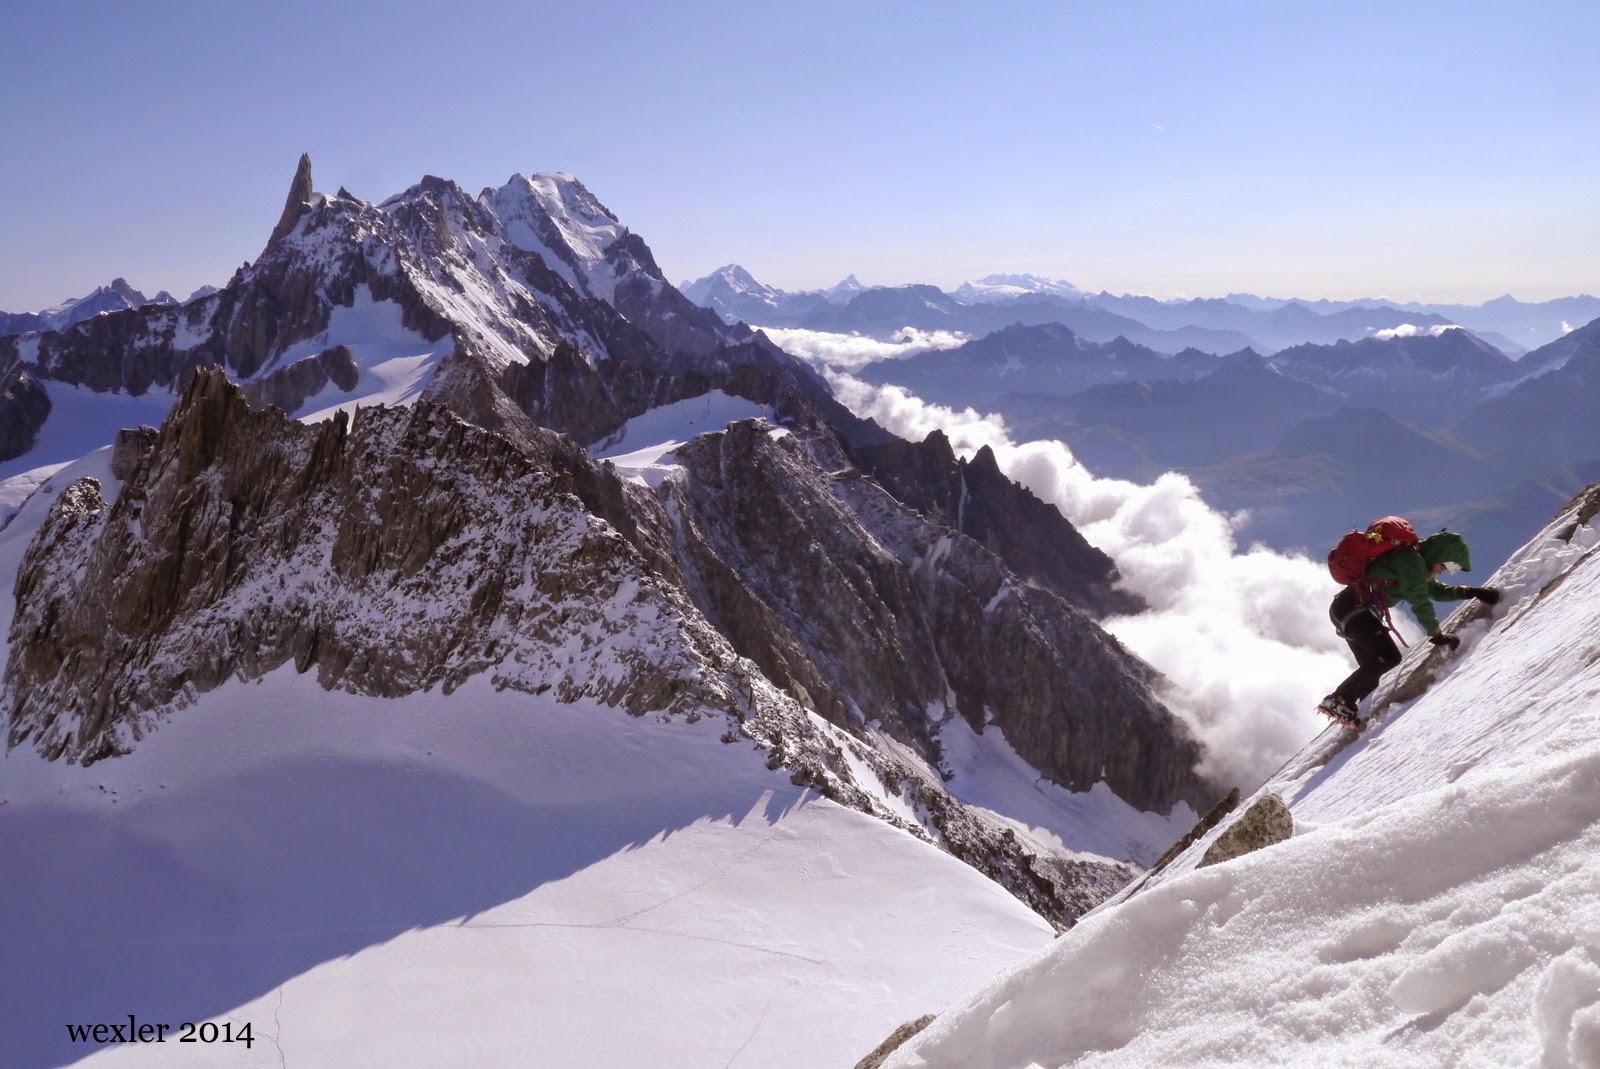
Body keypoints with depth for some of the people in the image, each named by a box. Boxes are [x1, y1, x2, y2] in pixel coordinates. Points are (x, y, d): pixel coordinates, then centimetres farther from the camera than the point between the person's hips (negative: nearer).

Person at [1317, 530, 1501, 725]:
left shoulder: (1416, 562, 19)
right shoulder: (1411, 560, -12)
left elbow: (1437, 590, 28)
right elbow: (1420, 601, -17)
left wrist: (1471, 592, 17)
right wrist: (1436, 634, -14)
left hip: (1345, 610, 11)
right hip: (1353, 608, -11)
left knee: (1372, 668, 13)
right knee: (1389, 657, -16)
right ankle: (1339, 700, -15)